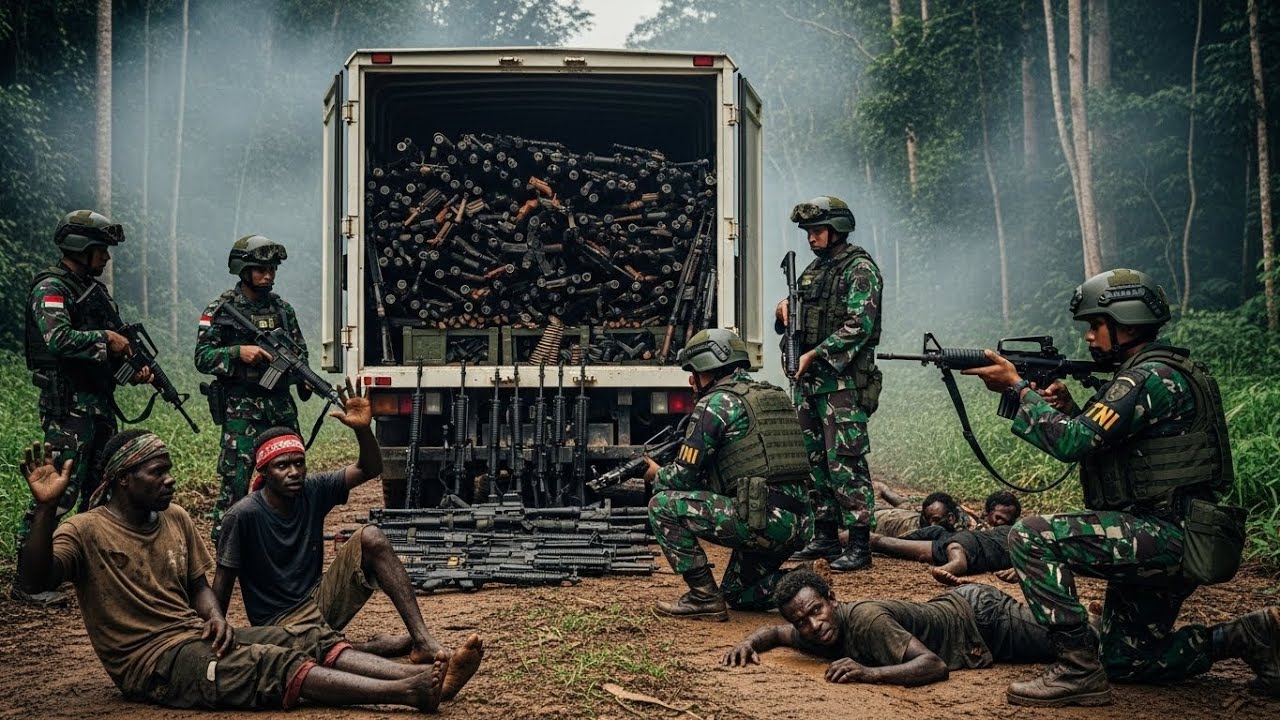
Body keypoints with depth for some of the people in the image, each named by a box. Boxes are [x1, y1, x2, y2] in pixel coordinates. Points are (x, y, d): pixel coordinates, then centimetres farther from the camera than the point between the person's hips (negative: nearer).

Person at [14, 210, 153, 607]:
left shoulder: (95, 289, 17)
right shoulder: (50, 289, -10)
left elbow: (115, 345, 23)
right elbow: (59, 339, -26)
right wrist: (105, 339, -15)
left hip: (100, 405, 9)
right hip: (67, 407, -9)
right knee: (60, 490, -11)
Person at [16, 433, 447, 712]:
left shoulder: (176, 519, 10)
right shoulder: (86, 532, -10)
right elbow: (36, 580, -26)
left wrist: (216, 617, -4)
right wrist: (45, 509, -40)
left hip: (198, 638, 7)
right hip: (152, 661, -7)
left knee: (310, 640, -11)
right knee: (272, 664, -26)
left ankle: (417, 675, -26)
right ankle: (405, 693, -36)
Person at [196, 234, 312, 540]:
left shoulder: (282, 308, 11)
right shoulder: (220, 310, -2)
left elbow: (300, 350, 20)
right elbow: (203, 357, -6)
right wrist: (239, 352, -21)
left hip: (281, 407, 5)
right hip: (241, 409, -5)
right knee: (236, 480, -8)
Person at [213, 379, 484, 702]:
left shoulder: (312, 490, -2)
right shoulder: (243, 516, -17)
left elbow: (370, 469, -4)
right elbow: (223, 581, -12)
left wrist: (363, 429, -23)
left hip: (320, 599, 6)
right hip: (283, 623, -6)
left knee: (370, 536, -20)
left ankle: (423, 640, -28)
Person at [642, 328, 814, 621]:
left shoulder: (716, 402, -4)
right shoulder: (774, 395, 21)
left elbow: (683, 477, -4)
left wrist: (656, 476, 20)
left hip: (761, 521, -9)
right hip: (799, 525, 9)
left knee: (664, 504, 0)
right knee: (738, 595, 28)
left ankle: (704, 598, 0)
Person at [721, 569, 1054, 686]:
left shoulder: (866, 620, -39)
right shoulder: (815, 634, -16)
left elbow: (935, 665, -44)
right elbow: (774, 631, 4)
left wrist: (871, 673, -54)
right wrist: (749, 643, -19)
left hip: (981, 614, -7)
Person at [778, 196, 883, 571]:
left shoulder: (860, 269, -8)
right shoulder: (813, 269, 18)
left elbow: (859, 326, -18)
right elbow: (794, 324, 26)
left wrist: (815, 355, -18)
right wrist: (784, 310, 3)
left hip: (843, 382, -9)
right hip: (808, 381, 9)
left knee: (845, 462, -10)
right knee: (815, 461, 12)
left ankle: (860, 546, -7)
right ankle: (825, 537, 21)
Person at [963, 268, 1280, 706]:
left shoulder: (1152, 377, -17)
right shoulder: (1149, 373, 16)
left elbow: (1073, 442, -24)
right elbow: (1100, 448, 21)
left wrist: (1017, 387, -13)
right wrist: (1068, 408, 3)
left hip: (1168, 536, -11)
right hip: (1172, 539, 11)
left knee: (1031, 536, -21)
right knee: (1124, 662, 17)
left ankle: (1079, 671, -18)